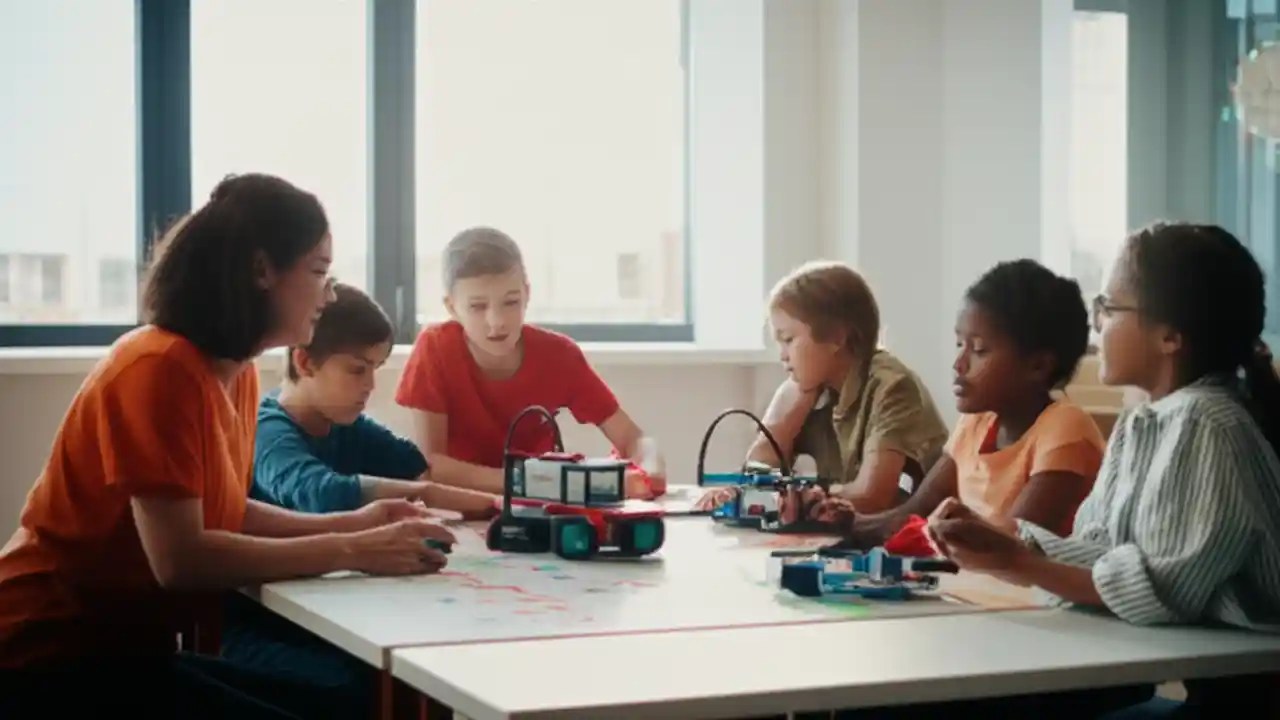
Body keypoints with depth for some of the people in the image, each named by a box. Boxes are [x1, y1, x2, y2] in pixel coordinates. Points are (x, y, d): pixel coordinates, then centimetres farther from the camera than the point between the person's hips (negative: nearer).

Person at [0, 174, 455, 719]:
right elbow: (180, 558, -27)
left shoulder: (237, 371, 6)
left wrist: (353, 524, 0)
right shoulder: (162, 368, -21)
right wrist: (350, 552, -22)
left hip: (133, 647, 9)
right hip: (56, 658, -9)